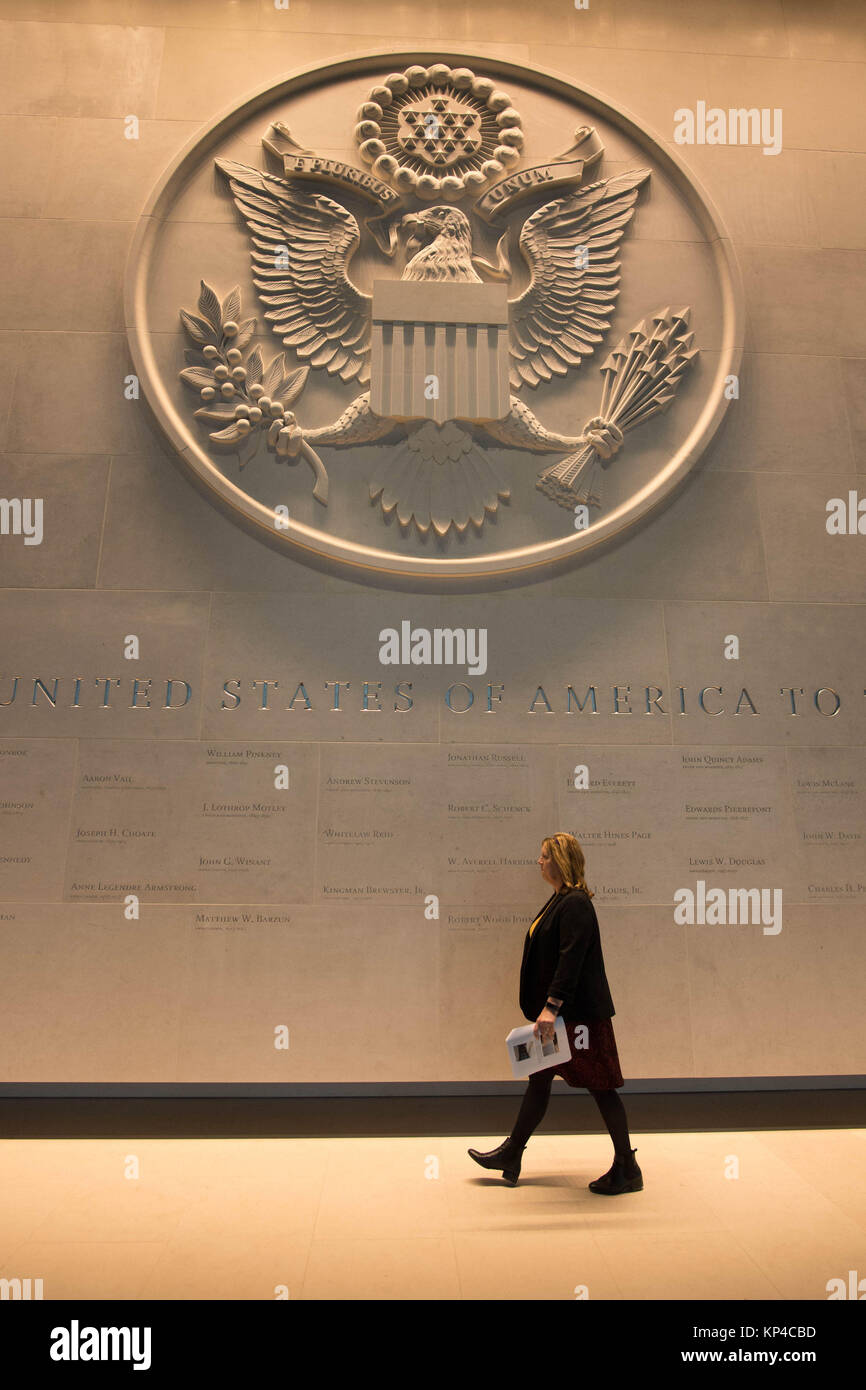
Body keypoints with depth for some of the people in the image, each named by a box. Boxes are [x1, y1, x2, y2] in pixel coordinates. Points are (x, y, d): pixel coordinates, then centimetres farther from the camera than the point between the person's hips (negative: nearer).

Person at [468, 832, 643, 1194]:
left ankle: (627, 1169, 16)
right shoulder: (560, 900, 11)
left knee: (599, 1085, 2)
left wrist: (551, 1007, -28)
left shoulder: (576, 904, -19)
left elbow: (570, 959, -25)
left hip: (579, 1013, -10)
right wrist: (545, 1008, 20)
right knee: (539, 1079, 16)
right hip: (560, 1012, 10)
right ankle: (511, 1155, 28)